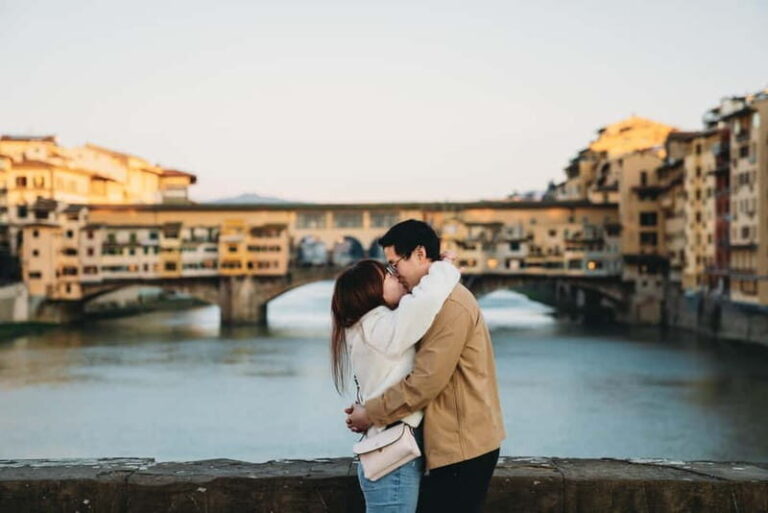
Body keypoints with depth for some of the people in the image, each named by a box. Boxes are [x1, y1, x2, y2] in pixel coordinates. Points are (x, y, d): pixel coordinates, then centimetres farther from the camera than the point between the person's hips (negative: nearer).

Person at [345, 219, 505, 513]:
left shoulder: (451, 304, -20)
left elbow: (425, 382, -24)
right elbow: (425, 372, 15)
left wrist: (370, 414, -13)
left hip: (462, 444, -10)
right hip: (454, 440, 10)